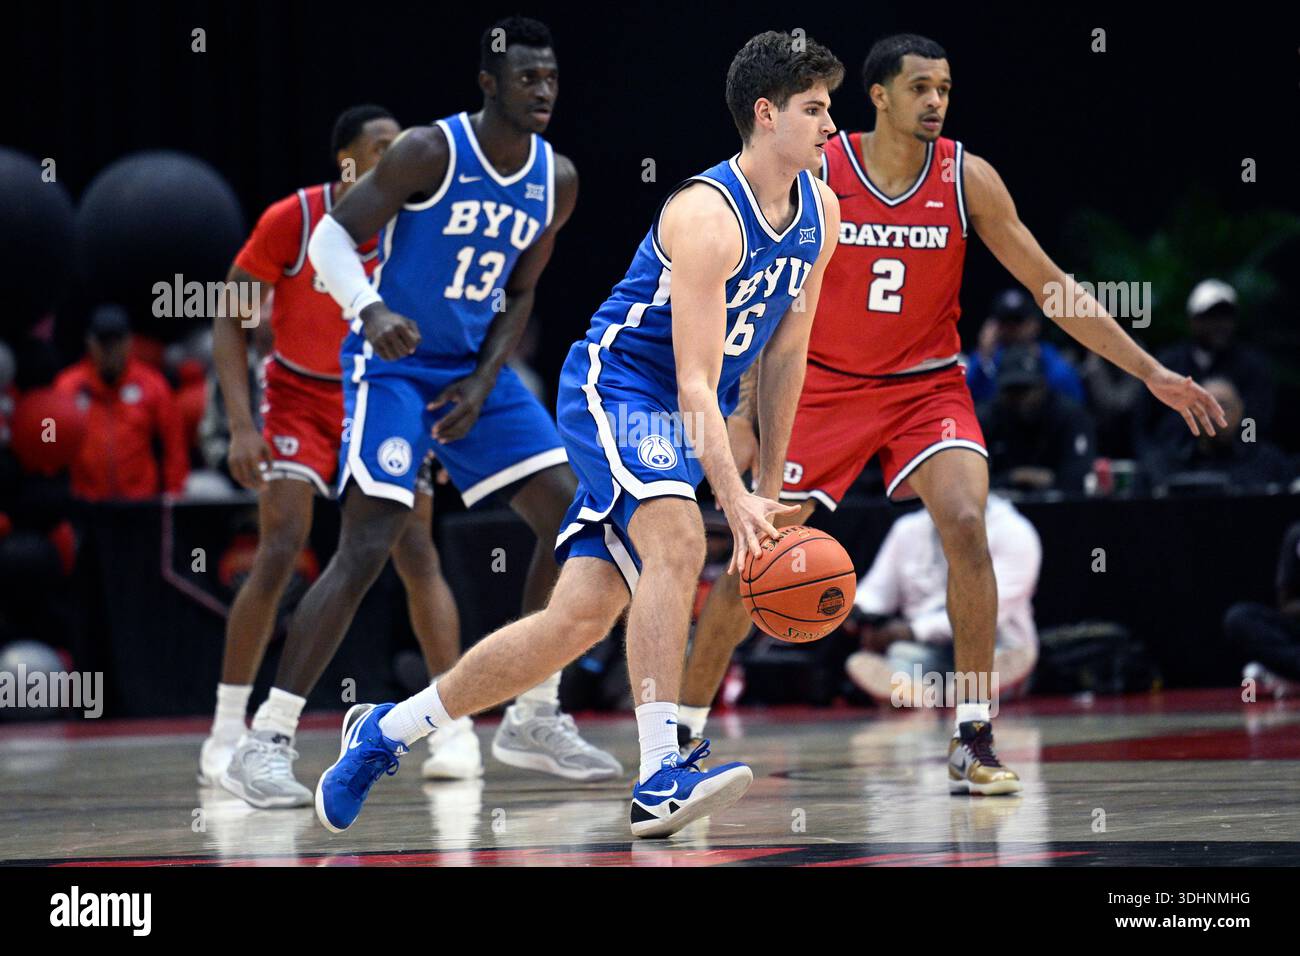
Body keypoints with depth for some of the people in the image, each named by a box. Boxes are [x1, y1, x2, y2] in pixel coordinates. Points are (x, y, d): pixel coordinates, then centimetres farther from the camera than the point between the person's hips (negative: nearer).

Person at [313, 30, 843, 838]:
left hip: (681, 420, 8)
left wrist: (772, 484, 13)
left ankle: (386, 731, 15)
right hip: (614, 386, -8)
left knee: (579, 619, 2)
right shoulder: (707, 215, -22)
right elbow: (695, 382, -26)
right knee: (676, 541, -33)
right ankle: (660, 779, -36)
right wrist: (736, 500, -35)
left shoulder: (820, 211, 2)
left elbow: (786, 351, 12)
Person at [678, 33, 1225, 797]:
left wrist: (1150, 371, -10)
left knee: (966, 525, -23)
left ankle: (974, 739, -15)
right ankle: (685, 729, 17)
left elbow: (1050, 286, -6)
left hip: (927, 385, 0)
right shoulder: (814, 175, -12)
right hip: (824, 385, 0)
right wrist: (744, 410, -3)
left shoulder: (967, 178, -10)